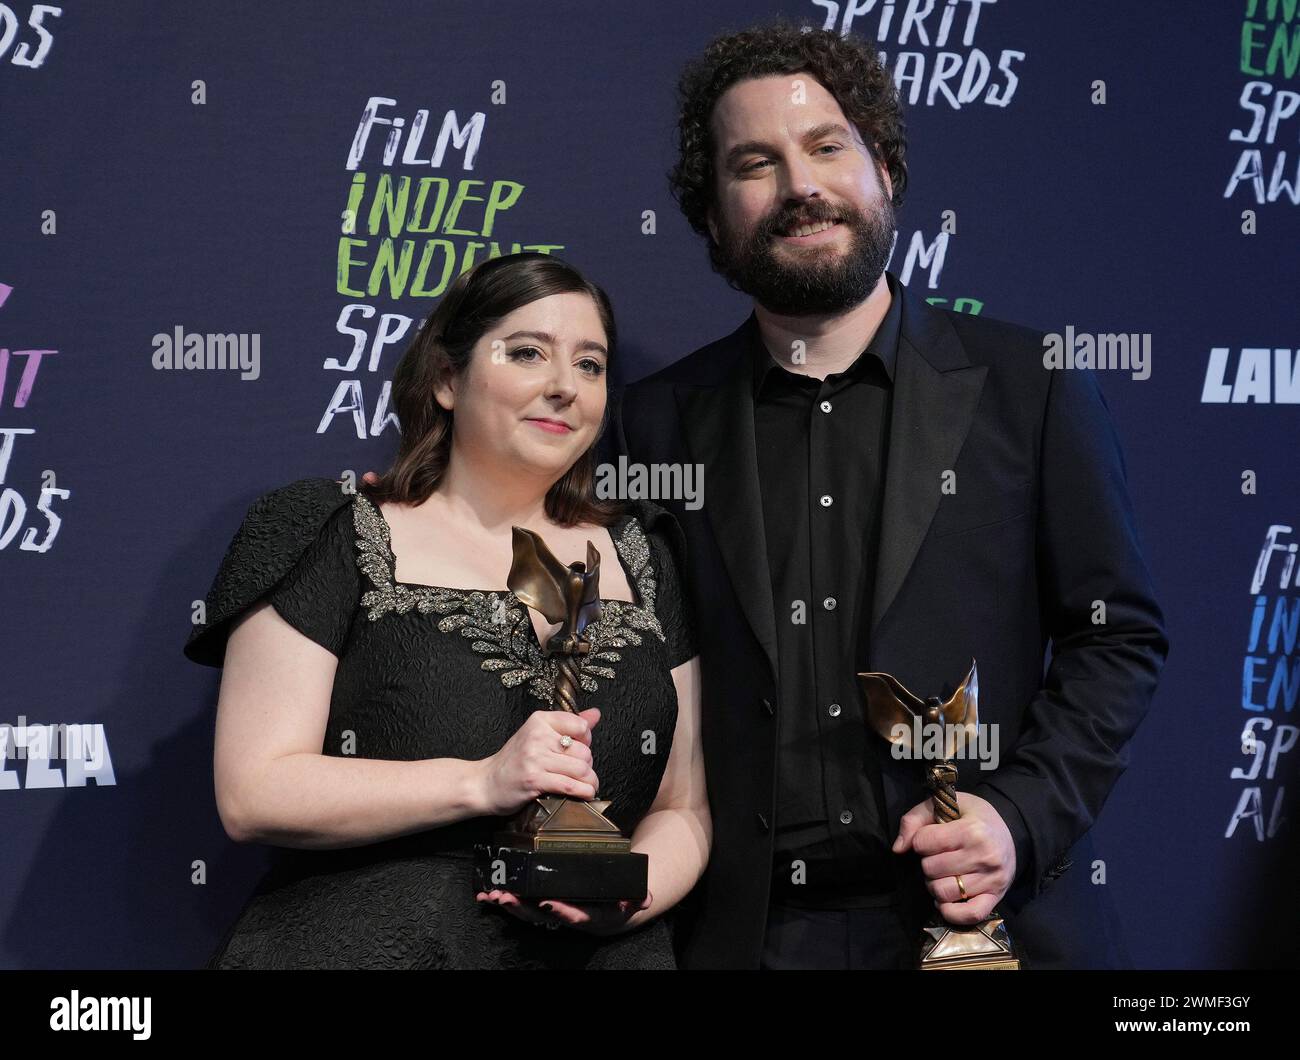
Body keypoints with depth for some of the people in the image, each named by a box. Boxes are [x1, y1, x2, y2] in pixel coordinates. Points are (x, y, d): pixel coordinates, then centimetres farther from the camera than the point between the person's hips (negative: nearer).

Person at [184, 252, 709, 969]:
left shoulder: (641, 559, 9)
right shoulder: (334, 540, -3)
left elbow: (682, 809, 10)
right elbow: (252, 796, -11)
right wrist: (482, 782, -20)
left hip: (596, 952, 4)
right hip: (367, 945, -3)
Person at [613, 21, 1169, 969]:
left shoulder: (1028, 385, 0)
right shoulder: (666, 419, 4)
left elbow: (1121, 637, 1)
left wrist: (1020, 815, -11)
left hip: (990, 917, -1)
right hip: (746, 927, 1)